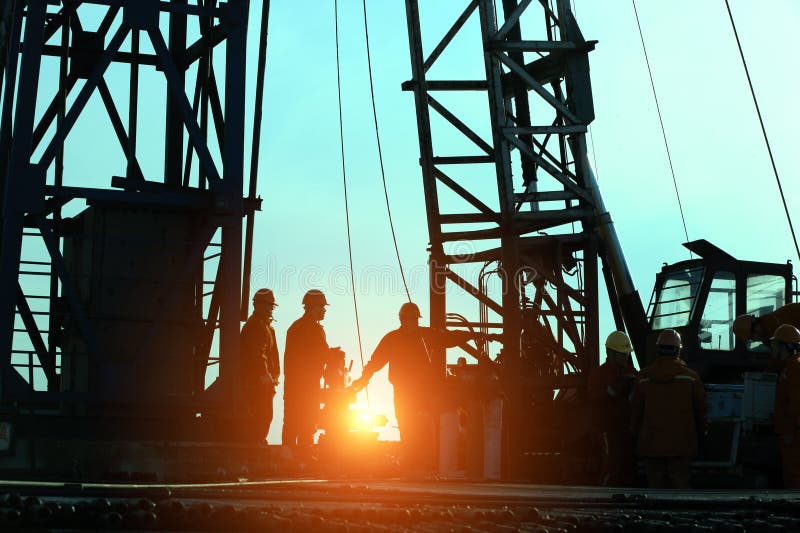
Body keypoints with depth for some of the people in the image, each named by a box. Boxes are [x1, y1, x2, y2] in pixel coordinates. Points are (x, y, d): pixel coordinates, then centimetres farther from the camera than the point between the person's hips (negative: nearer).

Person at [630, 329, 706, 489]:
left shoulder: (644, 378, 1)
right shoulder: (690, 377, -1)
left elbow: (635, 411, 7)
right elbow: (700, 411, 4)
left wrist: (638, 438, 19)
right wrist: (699, 438, 17)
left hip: (651, 445, 1)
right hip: (681, 445, -1)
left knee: (656, 486, 6)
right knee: (680, 487, 2)